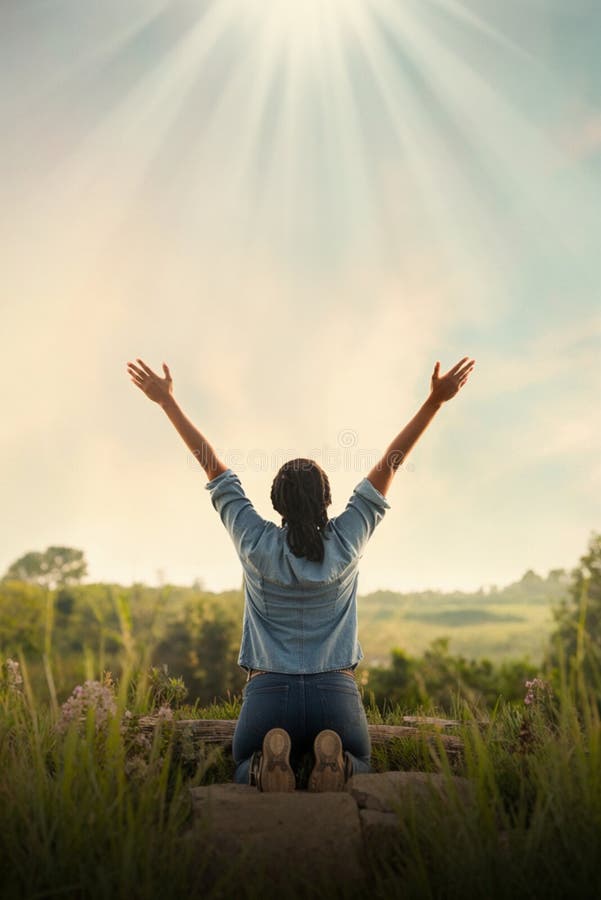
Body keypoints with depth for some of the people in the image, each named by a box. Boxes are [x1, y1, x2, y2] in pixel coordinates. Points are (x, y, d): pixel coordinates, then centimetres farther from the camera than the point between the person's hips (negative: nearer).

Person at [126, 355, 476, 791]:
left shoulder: (256, 544, -6)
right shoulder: (347, 542, -6)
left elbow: (213, 465, 0)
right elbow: (391, 463, -1)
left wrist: (167, 400, 8)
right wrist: (435, 400, 3)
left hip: (268, 693, 0)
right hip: (337, 695, 0)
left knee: (246, 774, 23)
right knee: (360, 772, 23)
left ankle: (268, 762, -16)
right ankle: (335, 761, -16)